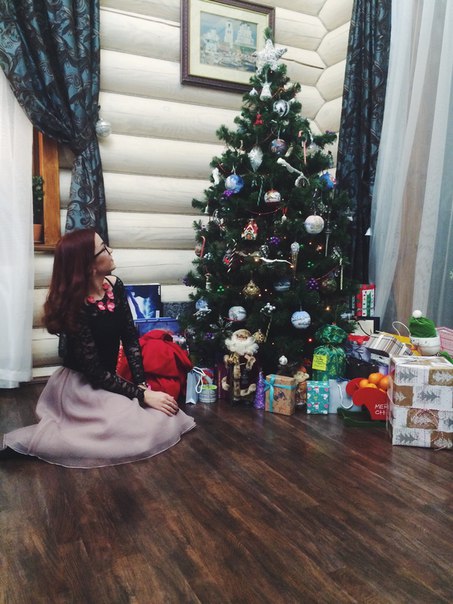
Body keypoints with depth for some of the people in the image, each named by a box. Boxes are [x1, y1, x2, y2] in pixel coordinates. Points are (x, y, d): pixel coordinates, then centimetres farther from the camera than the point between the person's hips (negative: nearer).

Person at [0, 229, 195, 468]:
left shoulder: (115, 286, -5)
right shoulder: (75, 308, -24)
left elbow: (130, 338, -1)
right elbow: (95, 372, -23)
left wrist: (142, 384, -11)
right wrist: (142, 395, -22)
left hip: (107, 382, 7)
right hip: (80, 387, -7)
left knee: (169, 420, 1)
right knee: (152, 429, -18)